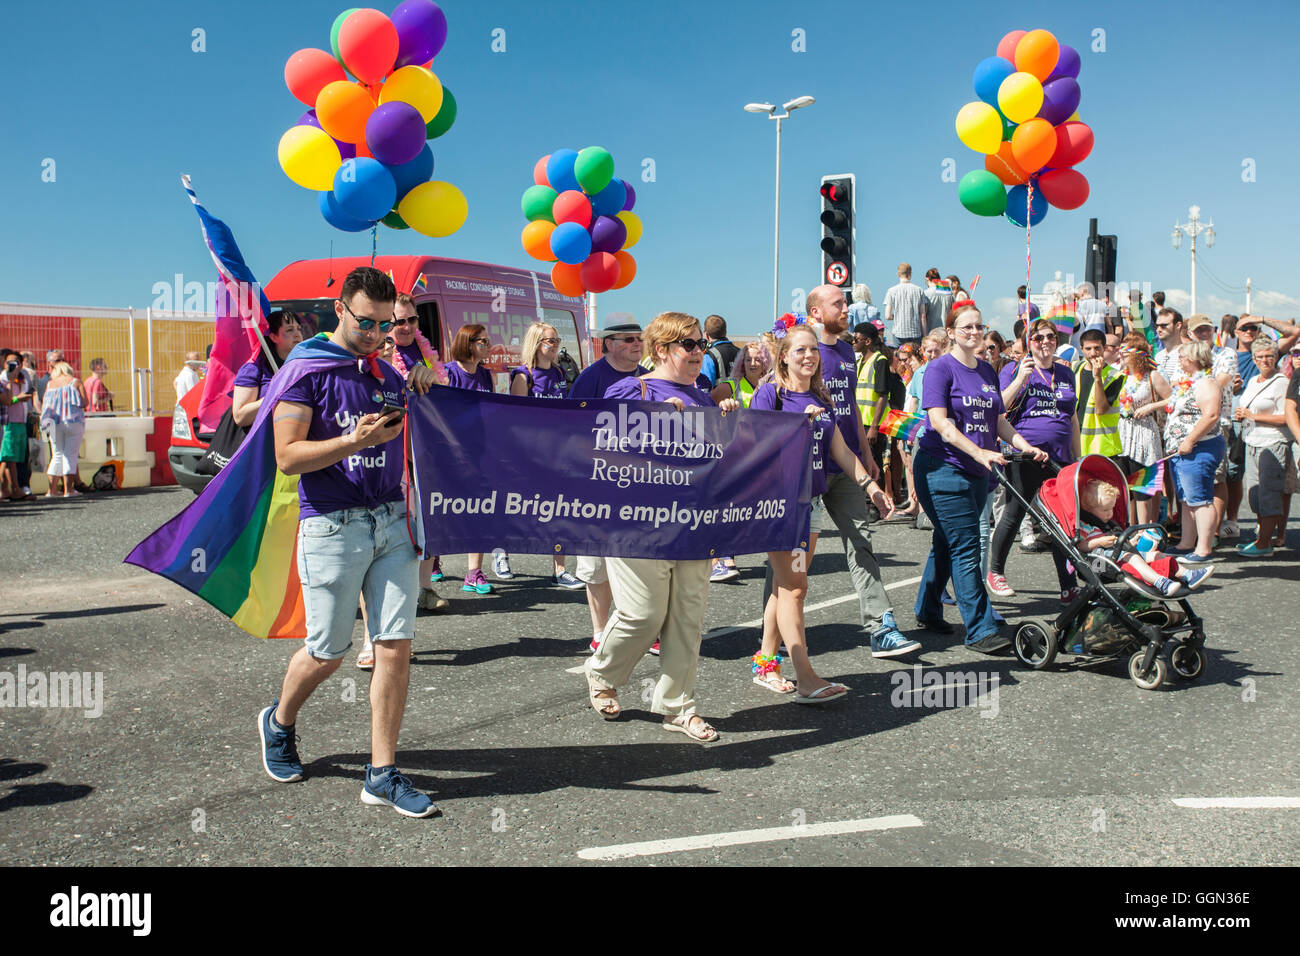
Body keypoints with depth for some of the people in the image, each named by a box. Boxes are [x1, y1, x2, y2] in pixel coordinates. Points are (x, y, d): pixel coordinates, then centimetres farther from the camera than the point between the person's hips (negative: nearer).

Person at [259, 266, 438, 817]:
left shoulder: (389, 375, 14)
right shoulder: (307, 368, -4)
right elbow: (288, 457, -11)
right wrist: (355, 441, -22)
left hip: (391, 523, 5)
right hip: (331, 527, -5)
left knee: (395, 647, -1)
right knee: (327, 652, 7)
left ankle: (382, 774, 9)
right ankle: (279, 722, 39)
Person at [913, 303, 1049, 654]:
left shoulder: (987, 370, 14)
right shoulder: (940, 368, -8)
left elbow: (998, 420, 17)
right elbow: (940, 422, -18)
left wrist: (1025, 446, 1)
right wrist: (979, 452, -28)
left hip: (976, 472, 7)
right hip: (943, 468, -7)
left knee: (948, 543, 15)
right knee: (966, 549, -9)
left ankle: (927, 611, 30)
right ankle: (980, 630, -7)